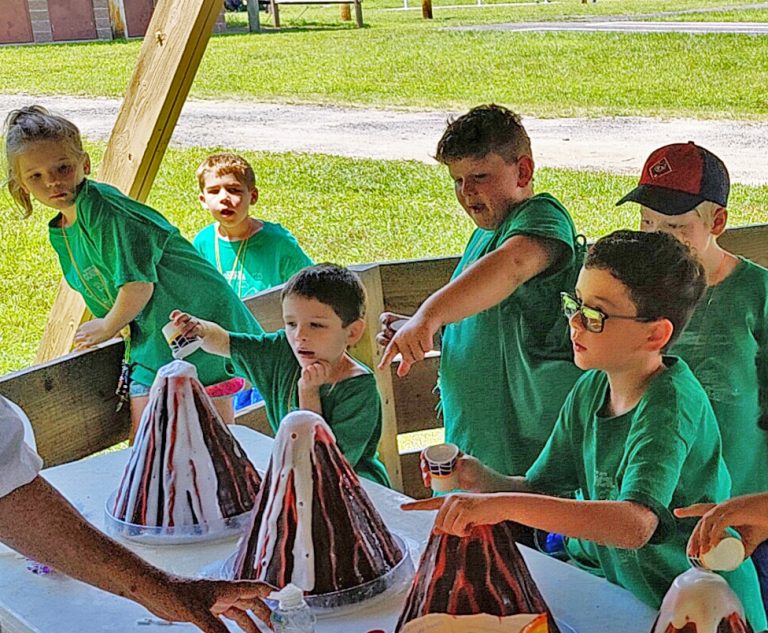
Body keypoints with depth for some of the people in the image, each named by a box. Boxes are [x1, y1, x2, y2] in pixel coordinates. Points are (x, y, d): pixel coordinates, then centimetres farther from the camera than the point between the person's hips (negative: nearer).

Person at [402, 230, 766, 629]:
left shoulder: (670, 404, -21)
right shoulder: (590, 390, 1)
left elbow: (635, 525, -35)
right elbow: (541, 489, 7)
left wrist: (504, 504, -39)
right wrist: (484, 482, -13)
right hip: (604, 575, 6)